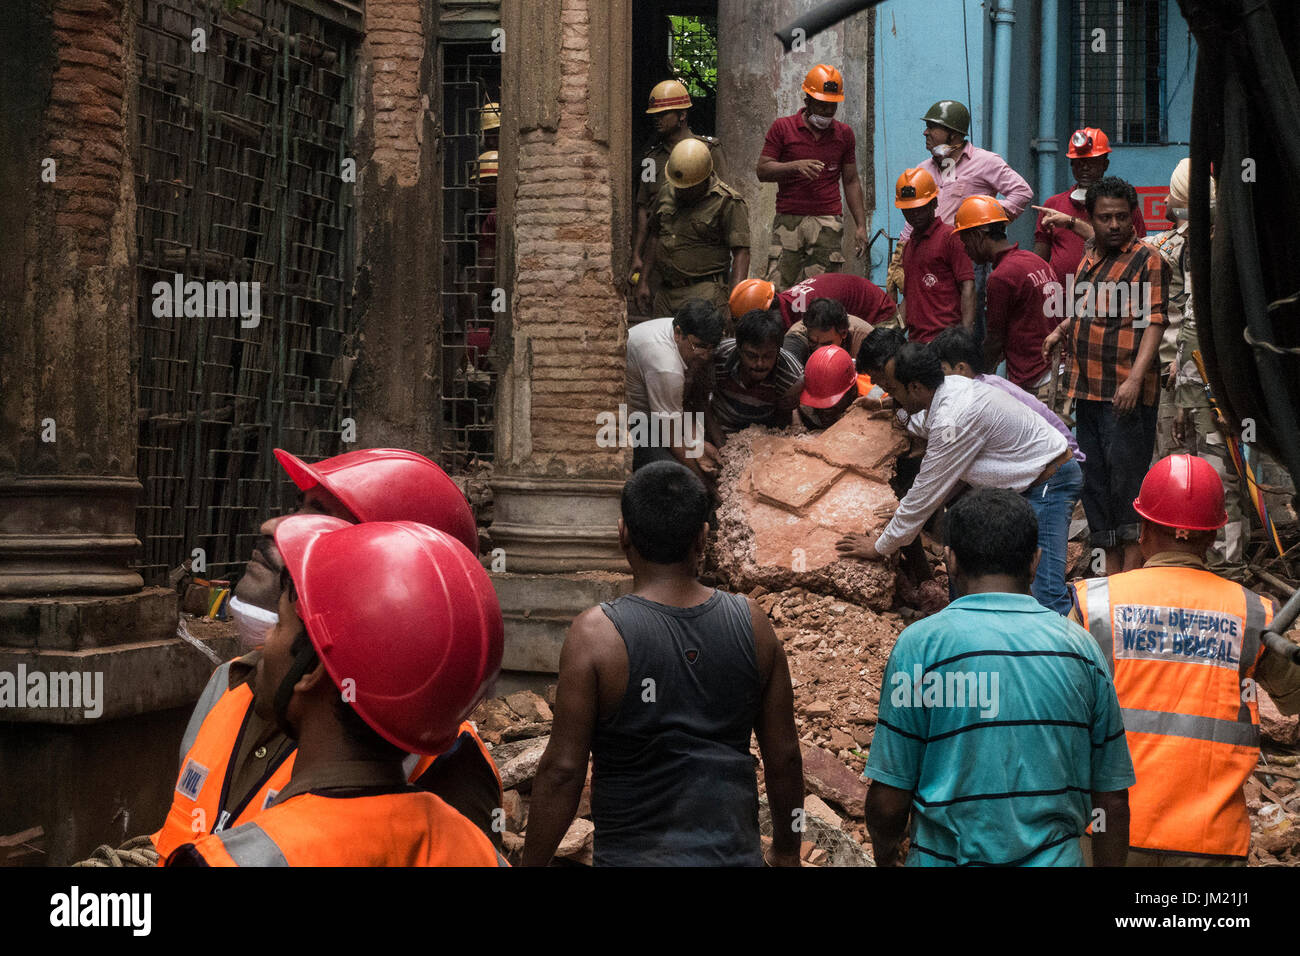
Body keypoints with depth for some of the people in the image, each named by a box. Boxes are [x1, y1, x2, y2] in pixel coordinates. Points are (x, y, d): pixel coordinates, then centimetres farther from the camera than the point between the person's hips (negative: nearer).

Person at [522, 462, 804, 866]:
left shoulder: (597, 634, -13)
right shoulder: (752, 623, -2)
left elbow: (562, 769, -13)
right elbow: (784, 756, 4)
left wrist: (532, 864, -2)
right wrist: (786, 851, 18)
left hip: (634, 857, -3)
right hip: (735, 854, 3)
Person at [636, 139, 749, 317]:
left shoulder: (727, 202, -8)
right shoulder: (665, 193, 12)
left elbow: (741, 252, -11)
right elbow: (655, 237, 23)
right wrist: (643, 281, 20)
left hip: (704, 291, -6)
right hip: (665, 293, 6)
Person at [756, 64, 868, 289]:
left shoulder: (844, 134, 14)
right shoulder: (783, 128, 6)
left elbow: (851, 182, 17)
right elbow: (762, 171, 1)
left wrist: (861, 225, 11)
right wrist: (795, 166, -15)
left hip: (828, 222, 1)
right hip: (788, 220, -1)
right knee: (777, 291, -8)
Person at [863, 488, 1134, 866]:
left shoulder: (920, 644, -10)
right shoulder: (1079, 645, -2)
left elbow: (889, 800, -8)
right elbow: (1113, 797, 2)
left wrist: (884, 849, 11)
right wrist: (1109, 864, 16)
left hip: (950, 859, -3)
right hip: (1056, 858, 3)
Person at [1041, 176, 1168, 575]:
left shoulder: (1147, 261, -7)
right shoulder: (1089, 257, 16)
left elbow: (1153, 324, -15)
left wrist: (1135, 379, -24)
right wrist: (1060, 332, 17)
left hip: (1126, 395, -8)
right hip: (1086, 391, 8)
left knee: (1127, 479, -6)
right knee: (1095, 482, 12)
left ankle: (1132, 569, 0)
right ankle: (1110, 569, 21)